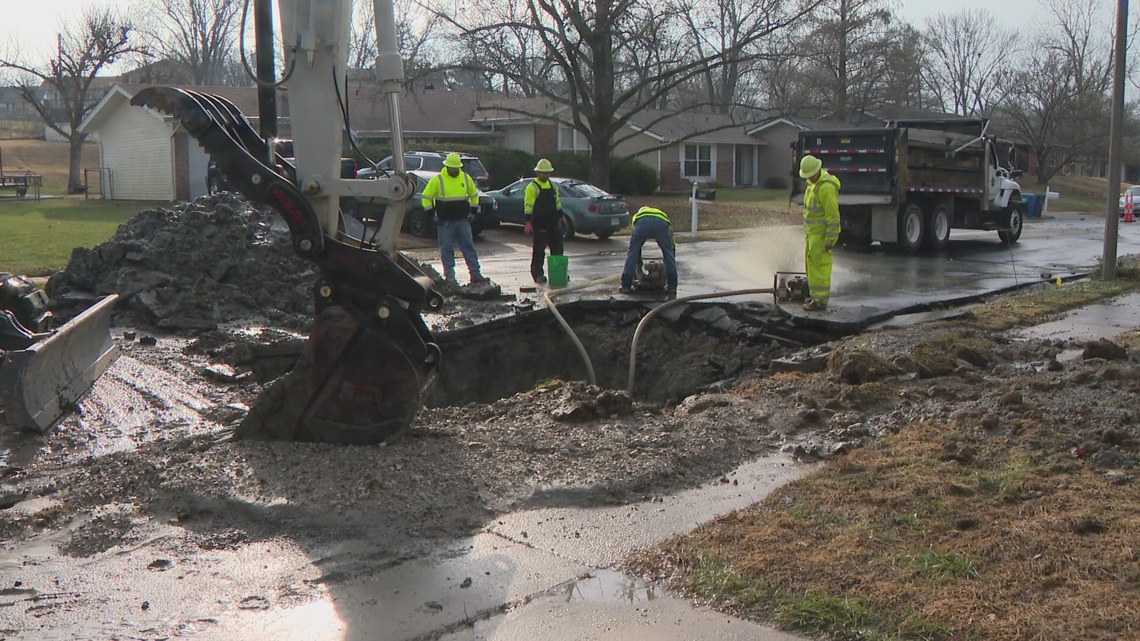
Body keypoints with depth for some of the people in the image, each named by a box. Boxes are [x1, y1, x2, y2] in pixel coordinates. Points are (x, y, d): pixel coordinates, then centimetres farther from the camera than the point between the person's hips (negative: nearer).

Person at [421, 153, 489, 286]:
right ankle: (449, 276, 8)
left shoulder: (466, 178, 5)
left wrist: (473, 211, 14)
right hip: (445, 222, -2)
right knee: (447, 249, 1)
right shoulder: (437, 180, -5)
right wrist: (431, 213, -3)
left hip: (463, 220, 3)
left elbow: (474, 194, 21)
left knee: (469, 247, 0)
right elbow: (426, 197, 1)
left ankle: (475, 274, 1)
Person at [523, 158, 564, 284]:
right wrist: (528, 222, -17)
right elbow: (528, 206, -11)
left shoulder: (553, 187, 15)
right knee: (538, 251, -1)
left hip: (552, 224, 7)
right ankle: (537, 274, 6)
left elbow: (558, 203, 23)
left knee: (557, 249, 9)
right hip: (539, 225, -7)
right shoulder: (532, 187, -7)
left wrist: (561, 217, 20)